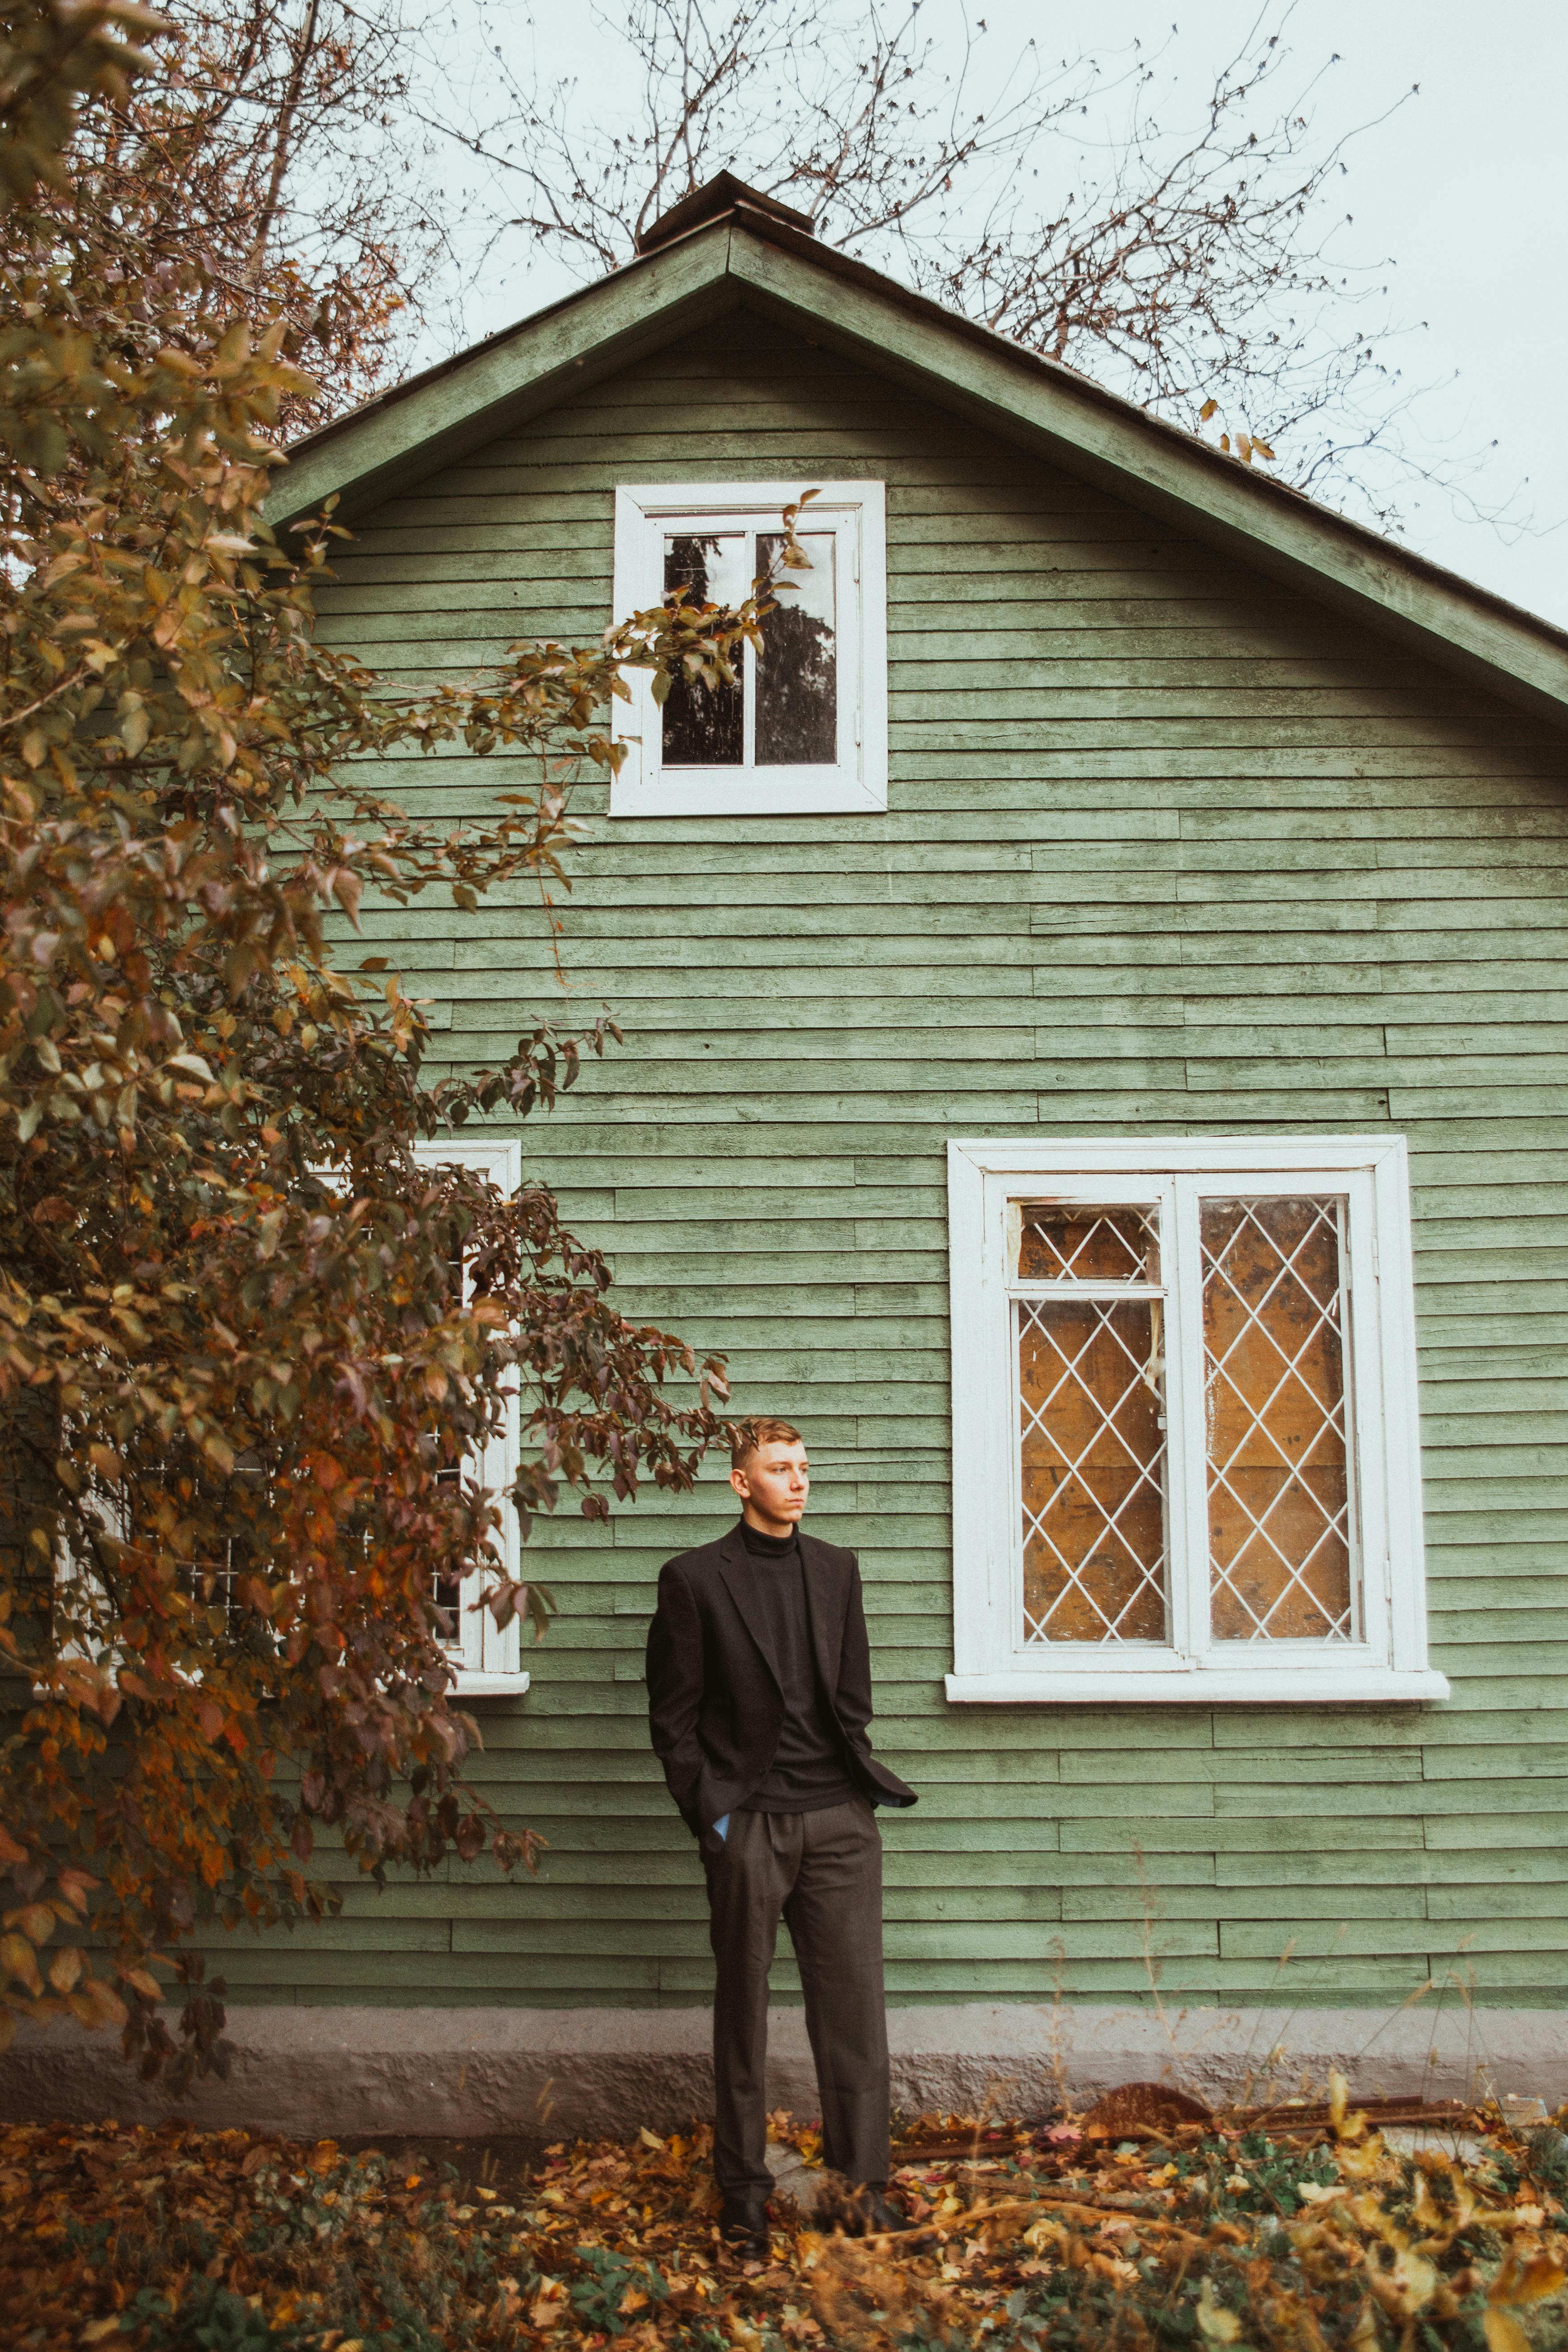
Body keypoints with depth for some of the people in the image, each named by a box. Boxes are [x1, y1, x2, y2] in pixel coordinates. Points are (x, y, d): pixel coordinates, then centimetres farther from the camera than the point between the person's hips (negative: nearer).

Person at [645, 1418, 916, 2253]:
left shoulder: (836, 1570, 13)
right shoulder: (694, 1578, 1)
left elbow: (854, 1691, 16)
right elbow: (673, 1716, 0)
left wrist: (855, 1780, 5)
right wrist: (710, 1813, -5)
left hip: (838, 1817, 3)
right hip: (749, 1824, -3)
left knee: (855, 2003, 3)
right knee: (743, 2011, 6)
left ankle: (864, 2179, 13)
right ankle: (742, 2190, 17)